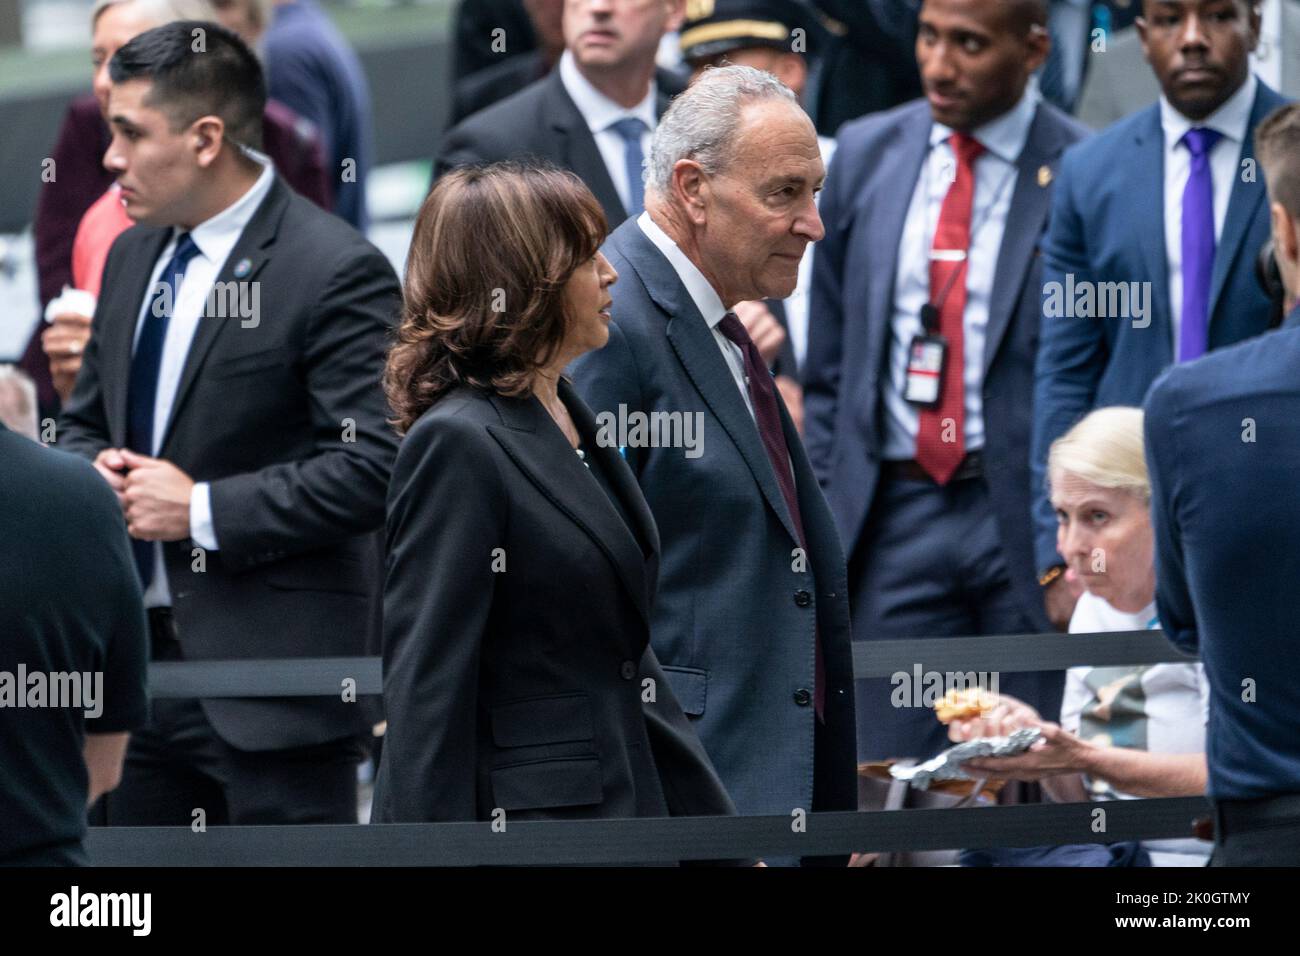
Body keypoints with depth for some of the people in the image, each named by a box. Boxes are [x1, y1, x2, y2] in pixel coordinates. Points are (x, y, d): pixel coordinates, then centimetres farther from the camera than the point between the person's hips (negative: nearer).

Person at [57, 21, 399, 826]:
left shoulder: (336, 270, -13)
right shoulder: (134, 257, 14)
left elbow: (374, 467, -20)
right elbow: (85, 422, 25)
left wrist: (202, 511, -18)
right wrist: (95, 470, 1)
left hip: (275, 671, -8)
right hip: (138, 660, 8)